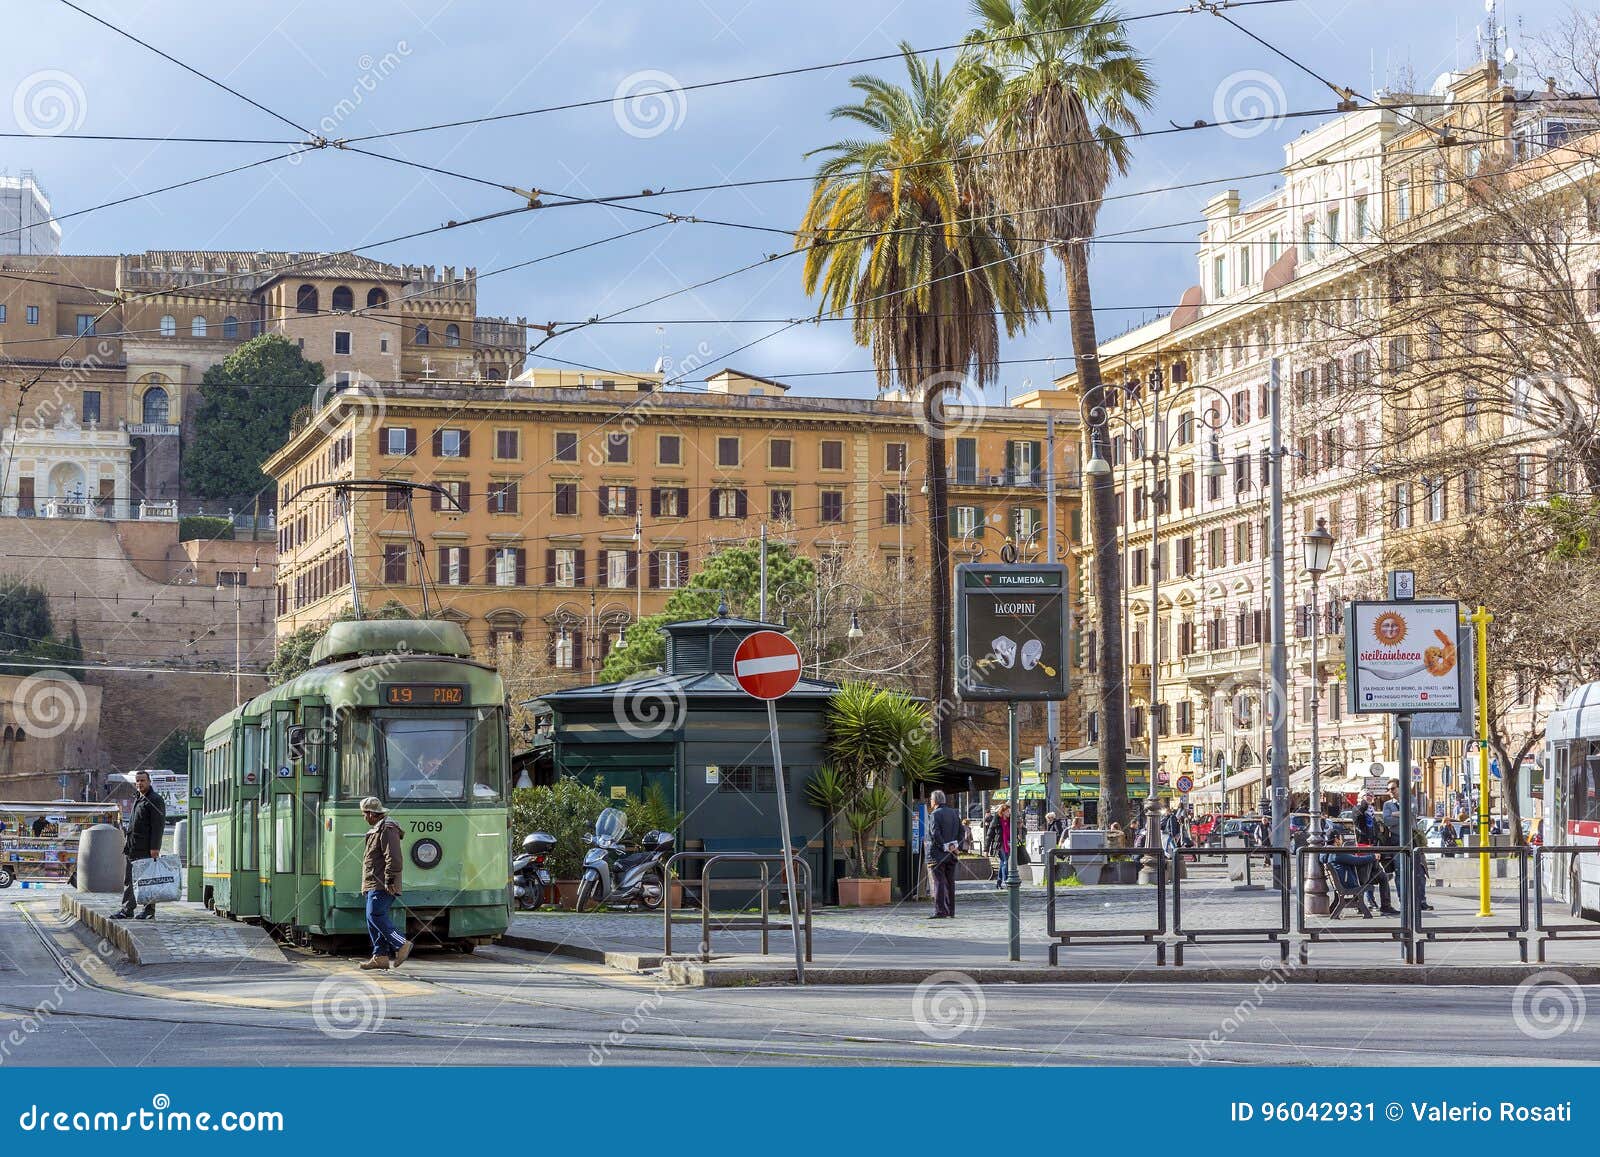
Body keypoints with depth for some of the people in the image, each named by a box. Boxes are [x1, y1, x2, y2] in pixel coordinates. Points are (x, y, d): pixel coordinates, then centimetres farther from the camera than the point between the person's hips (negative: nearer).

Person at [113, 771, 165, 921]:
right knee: (128, 880, 8)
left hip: (146, 849, -9)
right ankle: (127, 910, 10)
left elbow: (158, 825, -14)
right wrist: (127, 843, 19)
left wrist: (155, 847, -21)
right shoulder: (137, 799, 20)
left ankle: (149, 911, 0)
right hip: (133, 849, 9)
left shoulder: (155, 800, -8)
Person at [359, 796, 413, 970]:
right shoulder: (377, 830, 23)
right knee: (373, 919, 7)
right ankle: (380, 956, 7)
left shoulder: (387, 829, -11)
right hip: (375, 884, 11)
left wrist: (390, 879, -22)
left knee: (375, 916, -18)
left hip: (382, 885, -11)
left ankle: (401, 945, -15)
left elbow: (393, 857, -19)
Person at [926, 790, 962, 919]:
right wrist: (958, 846, 7)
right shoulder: (954, 813, 12)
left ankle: (940, 911, -11)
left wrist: (944, 846, -13)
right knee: (950, 882, 13)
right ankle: (950, 910, 17)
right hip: (951, 855, 7)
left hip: (937, 854, -7)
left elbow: (935, 833, -21)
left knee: (939, 882, -7)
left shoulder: (935, 814, -11)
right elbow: (961, 830, 12)